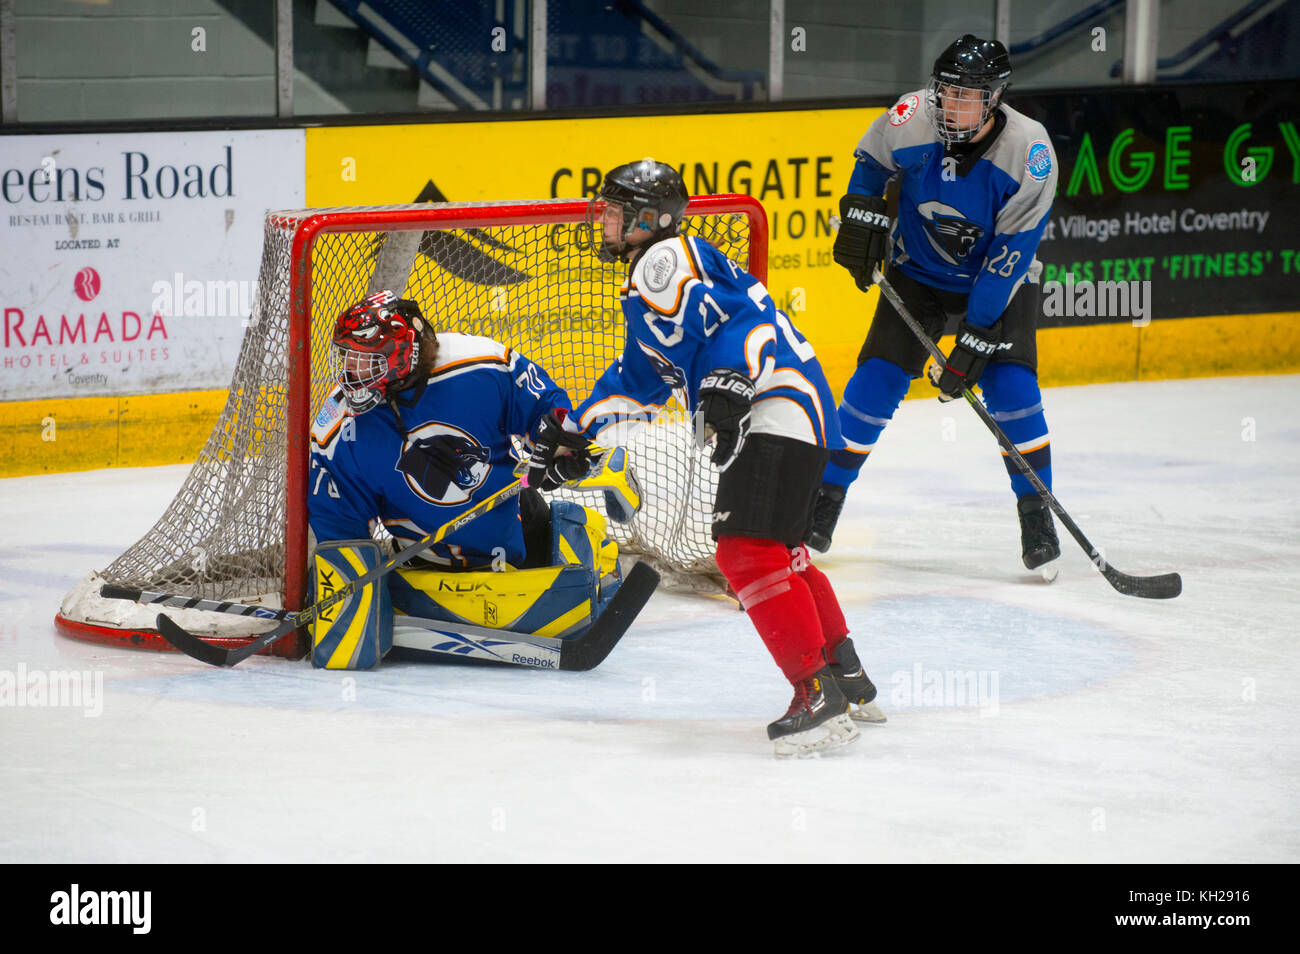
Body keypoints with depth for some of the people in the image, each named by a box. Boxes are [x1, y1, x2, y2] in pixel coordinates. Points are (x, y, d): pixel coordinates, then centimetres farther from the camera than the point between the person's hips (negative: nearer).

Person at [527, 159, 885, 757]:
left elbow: (742, 310, -20)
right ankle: (851, 684, 27)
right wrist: (571, 433, 37)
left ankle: (820, 697, -26)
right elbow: (637, 380, 37)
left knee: (748, 551, -19)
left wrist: (730, 379, -32)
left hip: (778, 409, -12)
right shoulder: (646, 281, 28)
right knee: (778, 552, 22)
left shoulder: (668, 259, -6)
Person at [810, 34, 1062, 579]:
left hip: (999, 282, -2)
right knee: (877, 378, -8)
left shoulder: (1030, 153, -28)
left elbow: (1009, 257, -26)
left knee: (1010, 387, -16)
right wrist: (862, 217, -7)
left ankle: (1037, 518, -3)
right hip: (917, 272, 2)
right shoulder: (913, 119, -23)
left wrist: (974, 339, -28)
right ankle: (824, 502, 6)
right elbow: (873, 157, 4)